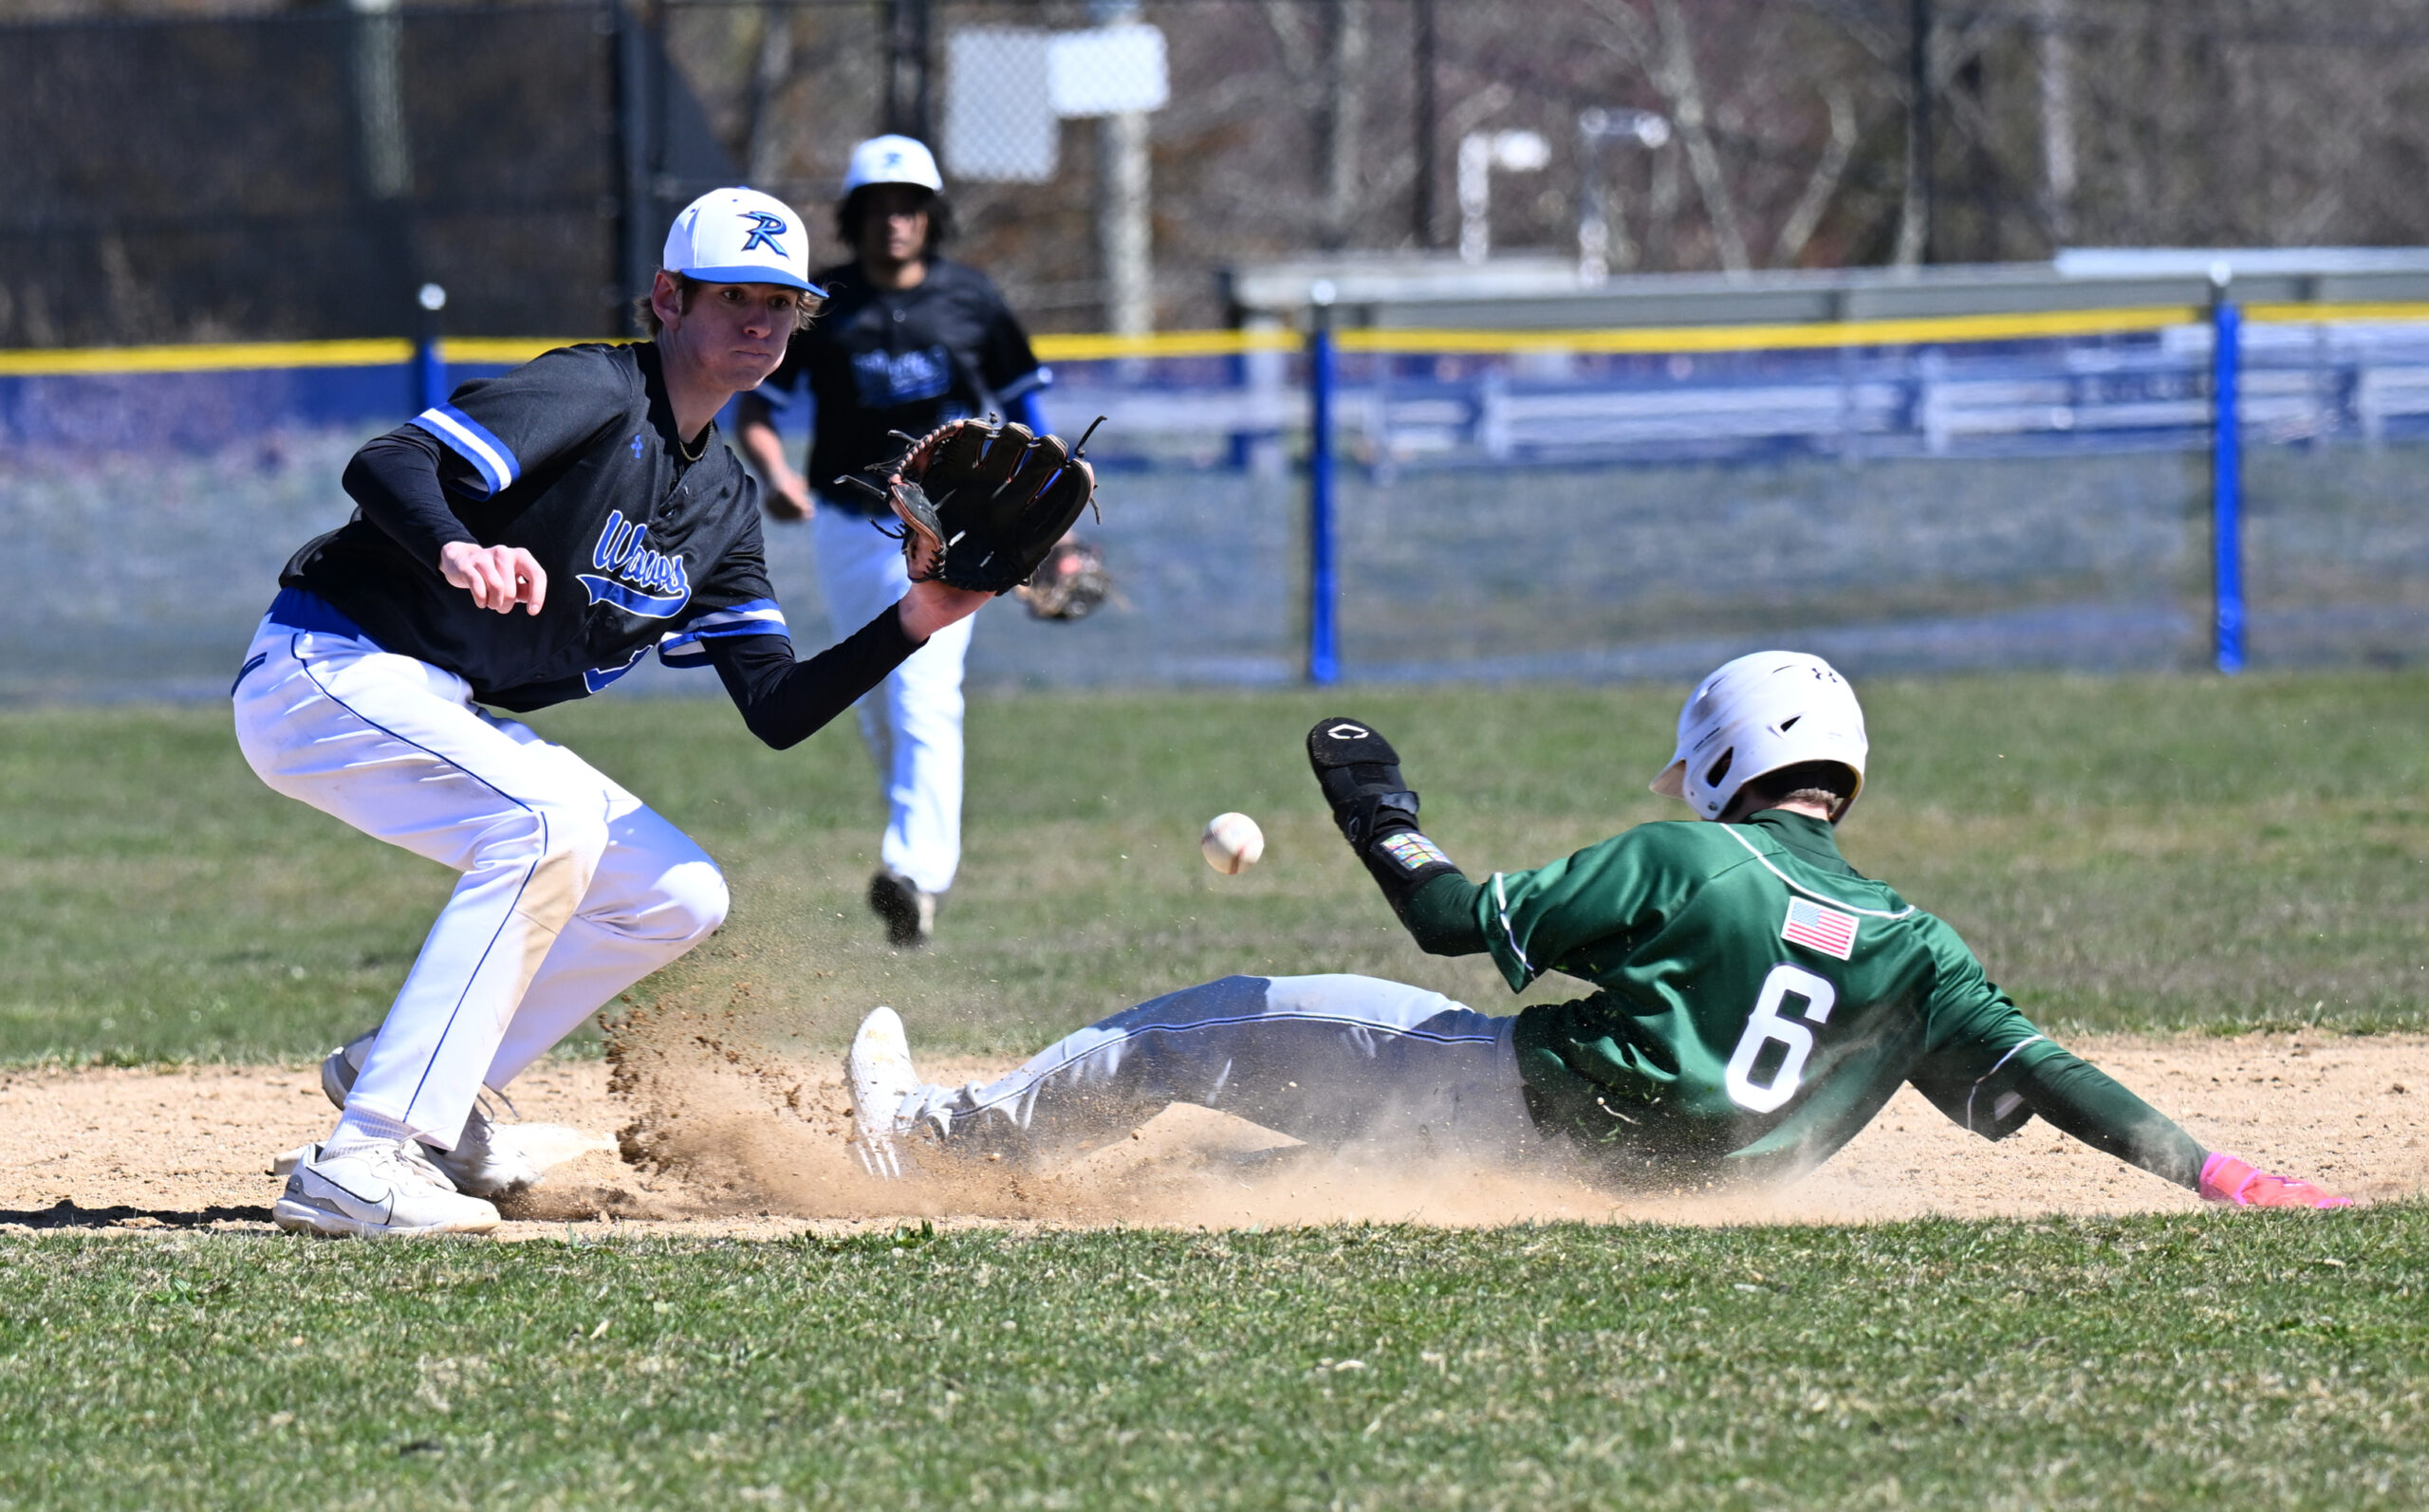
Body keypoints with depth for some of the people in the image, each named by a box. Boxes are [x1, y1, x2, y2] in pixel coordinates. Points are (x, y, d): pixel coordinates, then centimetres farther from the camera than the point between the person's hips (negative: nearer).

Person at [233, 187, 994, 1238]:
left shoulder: (724, 499, 12)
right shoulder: (593, 395, -15)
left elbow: (776, 711, 7)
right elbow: (385, 466, -29)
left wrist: (916, 620, -7)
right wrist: (461, 552, -49)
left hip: (441, 716, 9)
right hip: (325, 672, -9)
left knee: (681, 897, 4)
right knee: (553, 817, -31)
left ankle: (408, 1084, 10)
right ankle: (360, 1165, -33)